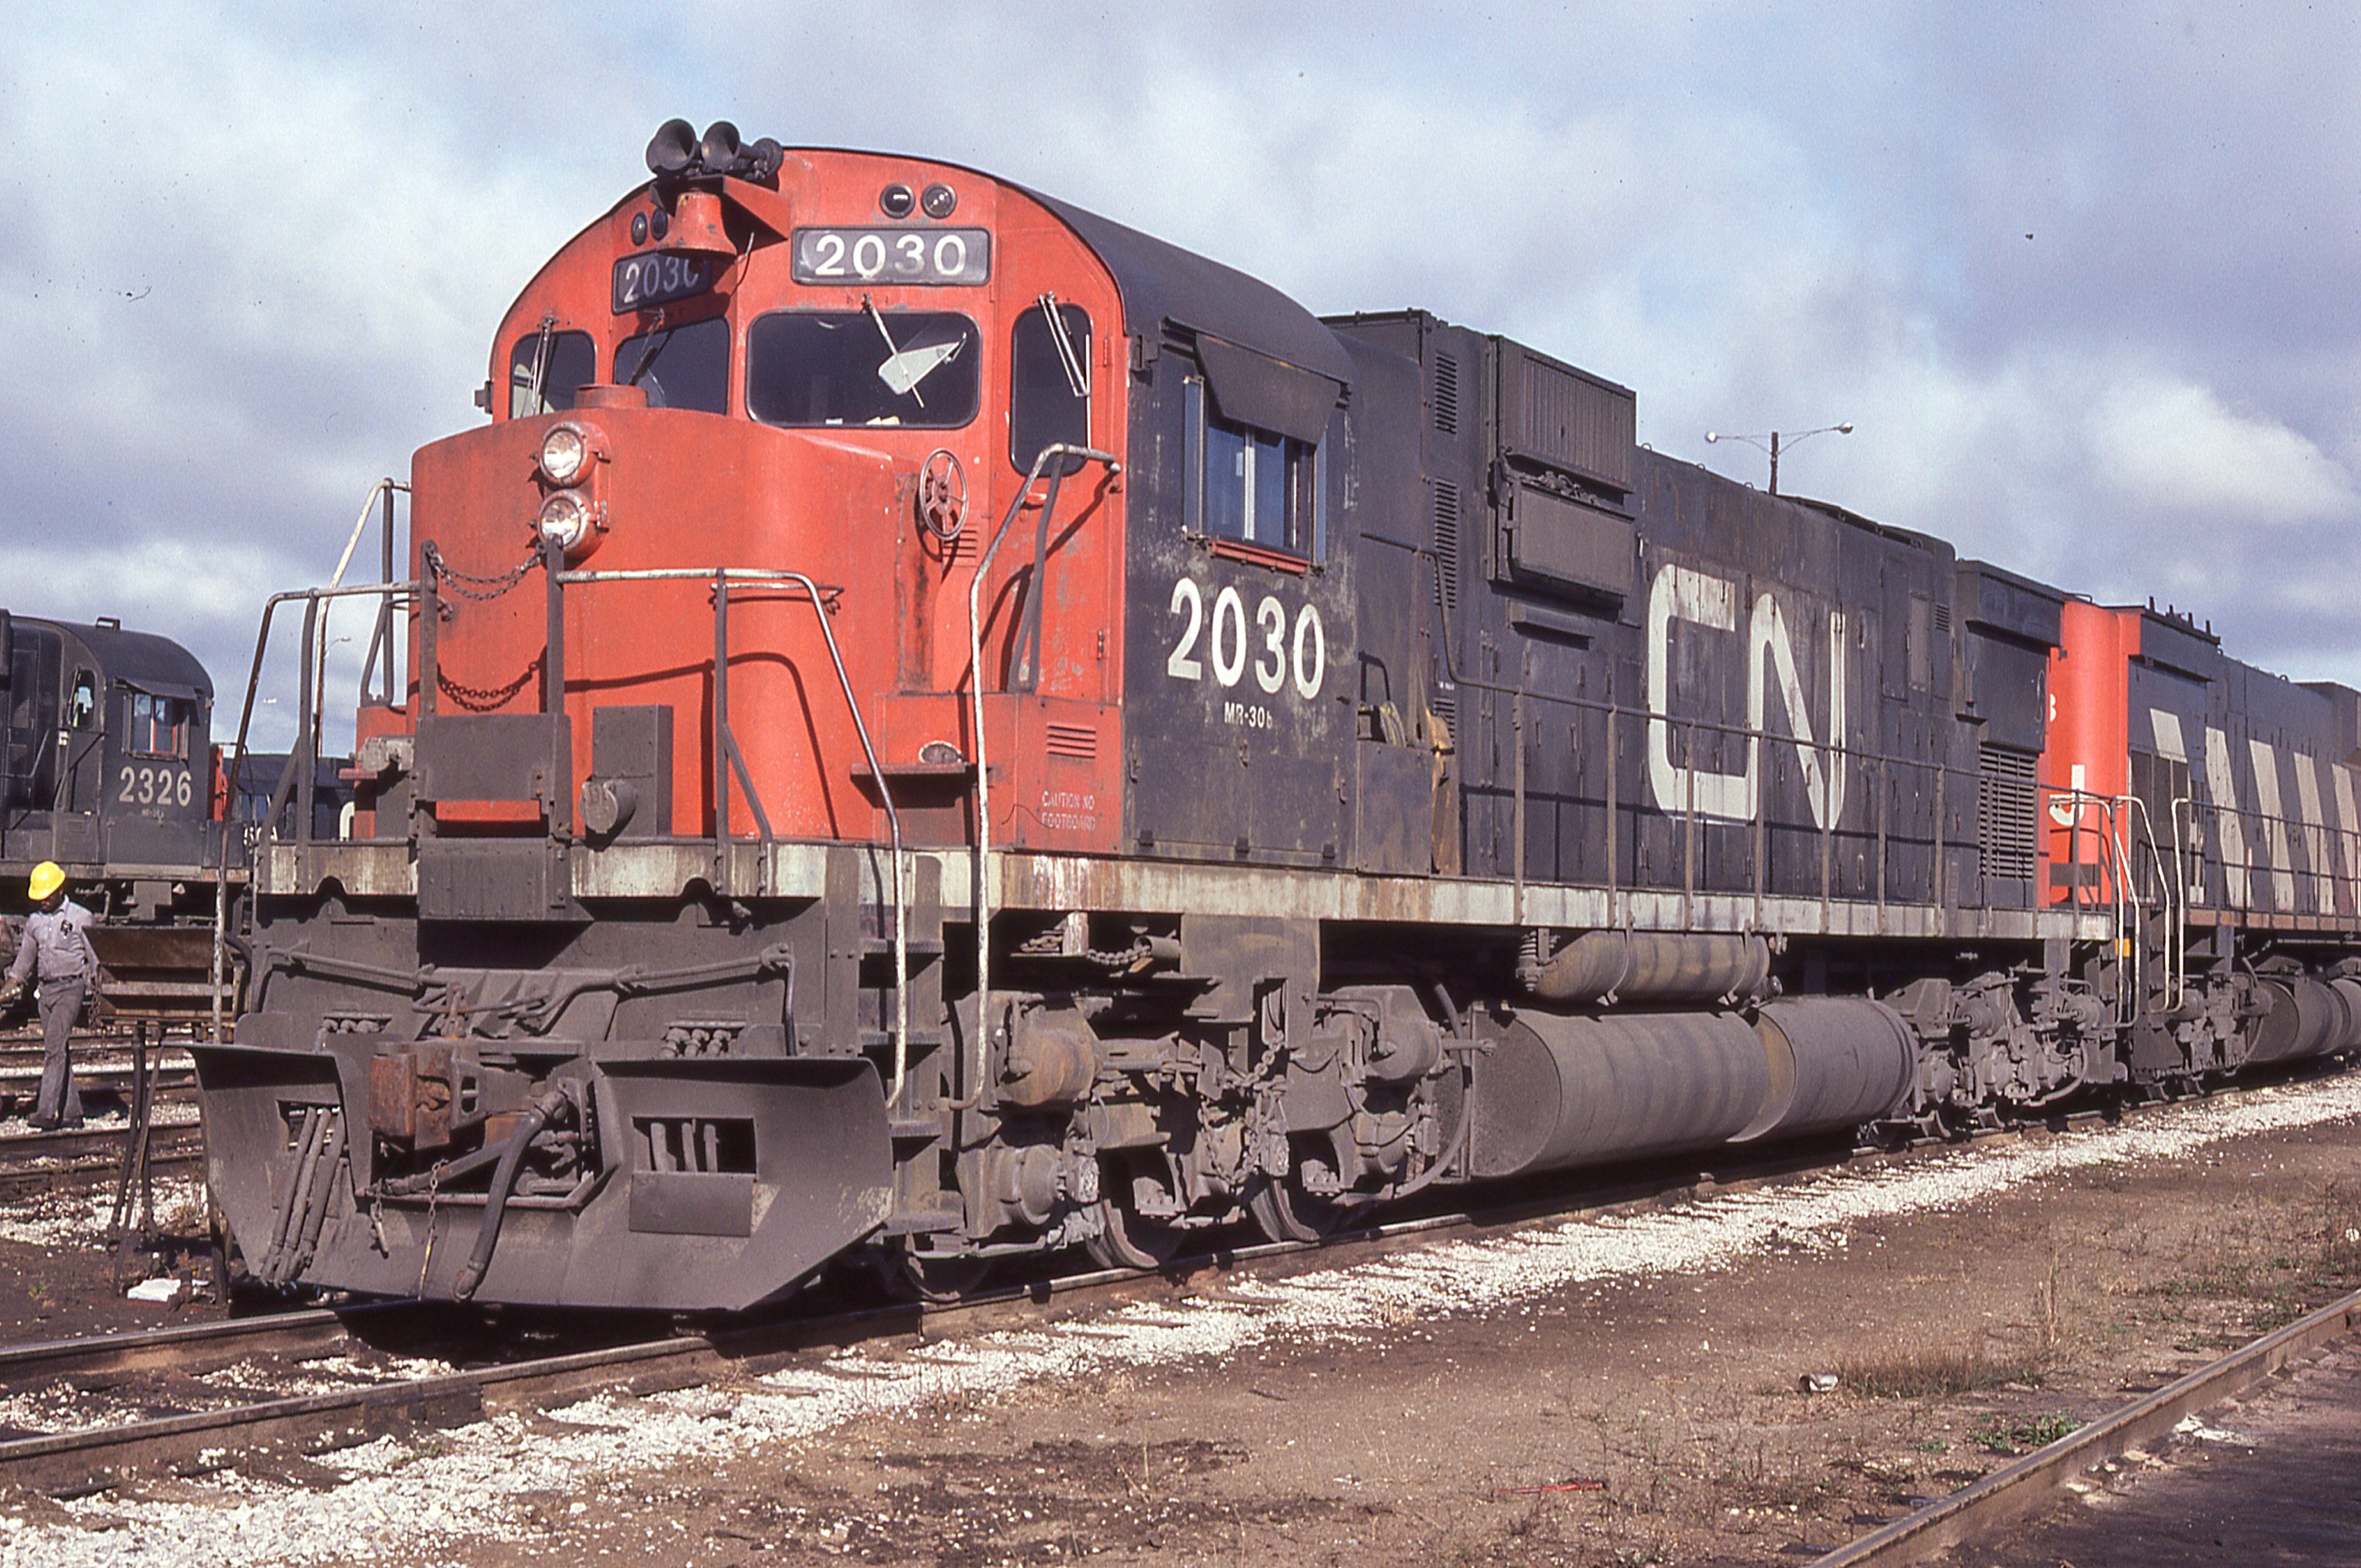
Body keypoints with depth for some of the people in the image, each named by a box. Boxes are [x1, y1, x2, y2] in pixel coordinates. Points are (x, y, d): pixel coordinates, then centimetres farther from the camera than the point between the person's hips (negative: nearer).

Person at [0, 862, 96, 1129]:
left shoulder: (81, 918, -2)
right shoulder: (34, 921, 14)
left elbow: (95, 956, -1)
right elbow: (25, 958, 20)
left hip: (71, 988, -6)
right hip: (46, 989, 6)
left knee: (55, 1047, -15)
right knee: (58, 1051, 6)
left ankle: (46, 1112, -20)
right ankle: (71, 1113, 10)